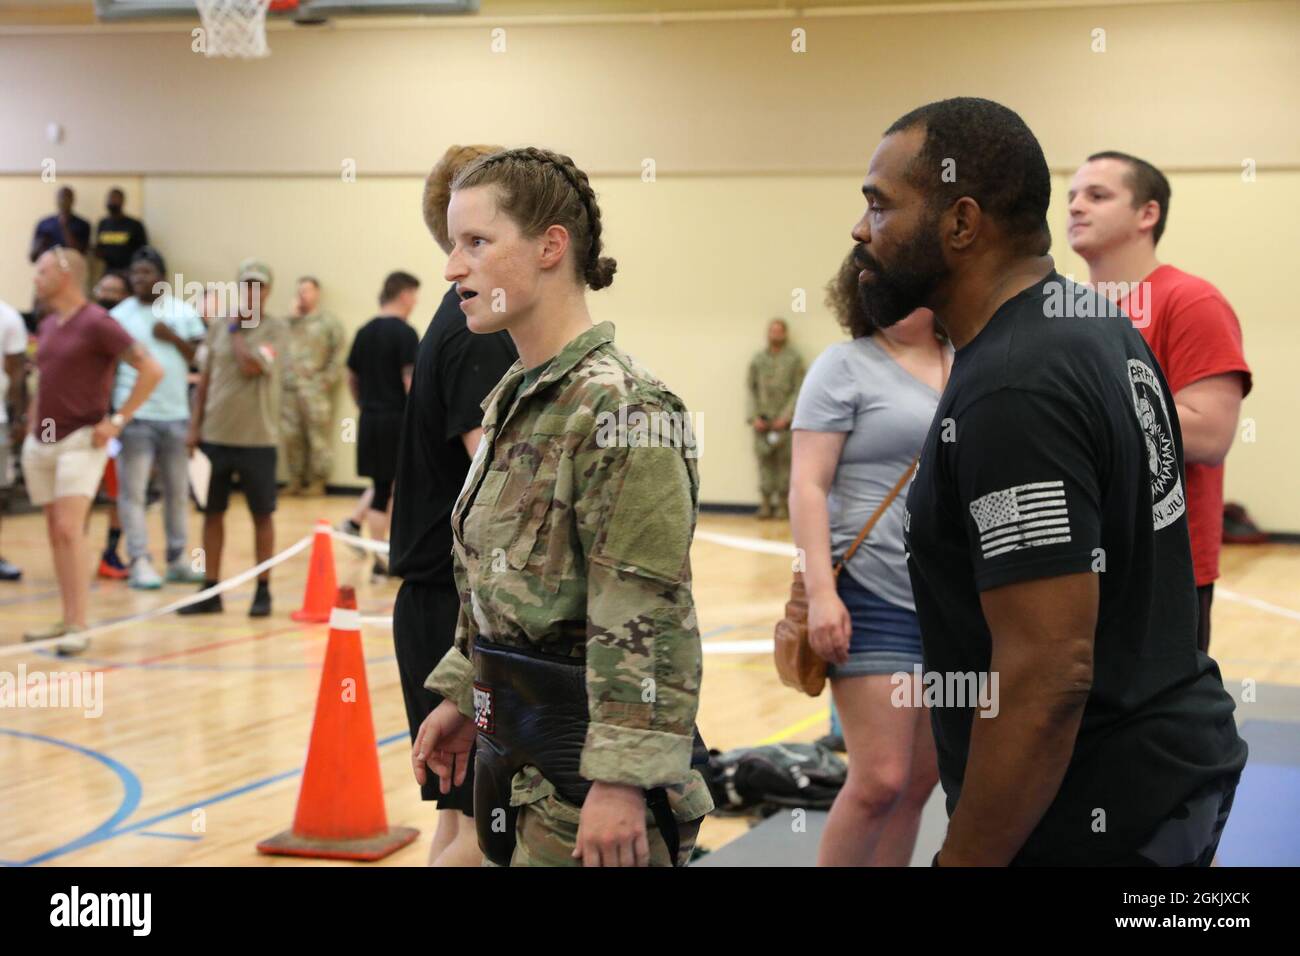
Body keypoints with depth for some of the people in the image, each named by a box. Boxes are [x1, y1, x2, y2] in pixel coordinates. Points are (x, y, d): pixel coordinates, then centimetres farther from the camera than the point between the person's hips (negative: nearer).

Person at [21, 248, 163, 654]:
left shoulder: (97, 323, -11)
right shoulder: (47, 326, 11)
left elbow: (151, 369, -15)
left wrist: (117, 420, -15)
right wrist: (33, 415, 16)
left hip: (80, 441, -8)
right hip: (40, 442, 8)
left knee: (69, 530, -15)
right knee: (55, 533, 10)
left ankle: (78, 627, -13)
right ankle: (67, 619, 18)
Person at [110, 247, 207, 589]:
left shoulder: (183, 312, 7)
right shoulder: (119, 315, 2)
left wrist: (173, 338, -10)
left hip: (176, 413, 2)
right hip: (135, 415, -2)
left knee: (178, 490, 9)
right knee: (133, 491, -4)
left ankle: (178, 558, 19)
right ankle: (140, 561, 0)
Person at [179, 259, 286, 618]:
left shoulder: (274, 329, -5)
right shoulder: (218, 325, 7)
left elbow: (250, 366, -21)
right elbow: (205, 377, 11)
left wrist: (238, 329, -8)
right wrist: (194, 426, 7)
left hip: (256, 439, -4)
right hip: (215, 435, 4)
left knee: (262, 515, 4)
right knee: (212, 512, 7)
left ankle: (263, 592, 14)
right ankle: (210, 592, 15)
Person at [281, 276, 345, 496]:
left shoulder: (329, 323, 5)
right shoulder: (290, 322, 19)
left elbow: (338, 357, -1)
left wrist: (326, 381, -10)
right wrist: (292, 317, 5)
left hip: (315, 391, -4)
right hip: (289, 390, 4)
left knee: (319, 437, -5)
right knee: (291, 437, 4)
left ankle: (317, 482, -1)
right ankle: (296, 480, 11)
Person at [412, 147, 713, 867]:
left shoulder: (620, 407, -18)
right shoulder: (512, 401, 10)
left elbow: (650, 622, -22)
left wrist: (622, 780, -23)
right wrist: (460, 698, 19)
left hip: (585, 774, -9)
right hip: (517, 751, 9)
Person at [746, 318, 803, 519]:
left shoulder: (794, 359, 3)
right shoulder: (758, 359, 11)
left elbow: (798, 390, -2)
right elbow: (750, 388, 9)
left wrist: (785, 417, -9)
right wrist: (755, 416, -1)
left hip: (784, 420, -2)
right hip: (762, 419, 2)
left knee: (784, 460, -4)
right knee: (764, 459, -1)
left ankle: (782, 504, 1)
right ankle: (765, 502, 3)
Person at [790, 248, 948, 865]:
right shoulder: (847, 367, -1)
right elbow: (807, 487, -8)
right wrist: (820, 593, -18)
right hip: (875, 601, -5)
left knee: (920, 781, 8)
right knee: (880, 781, -10)